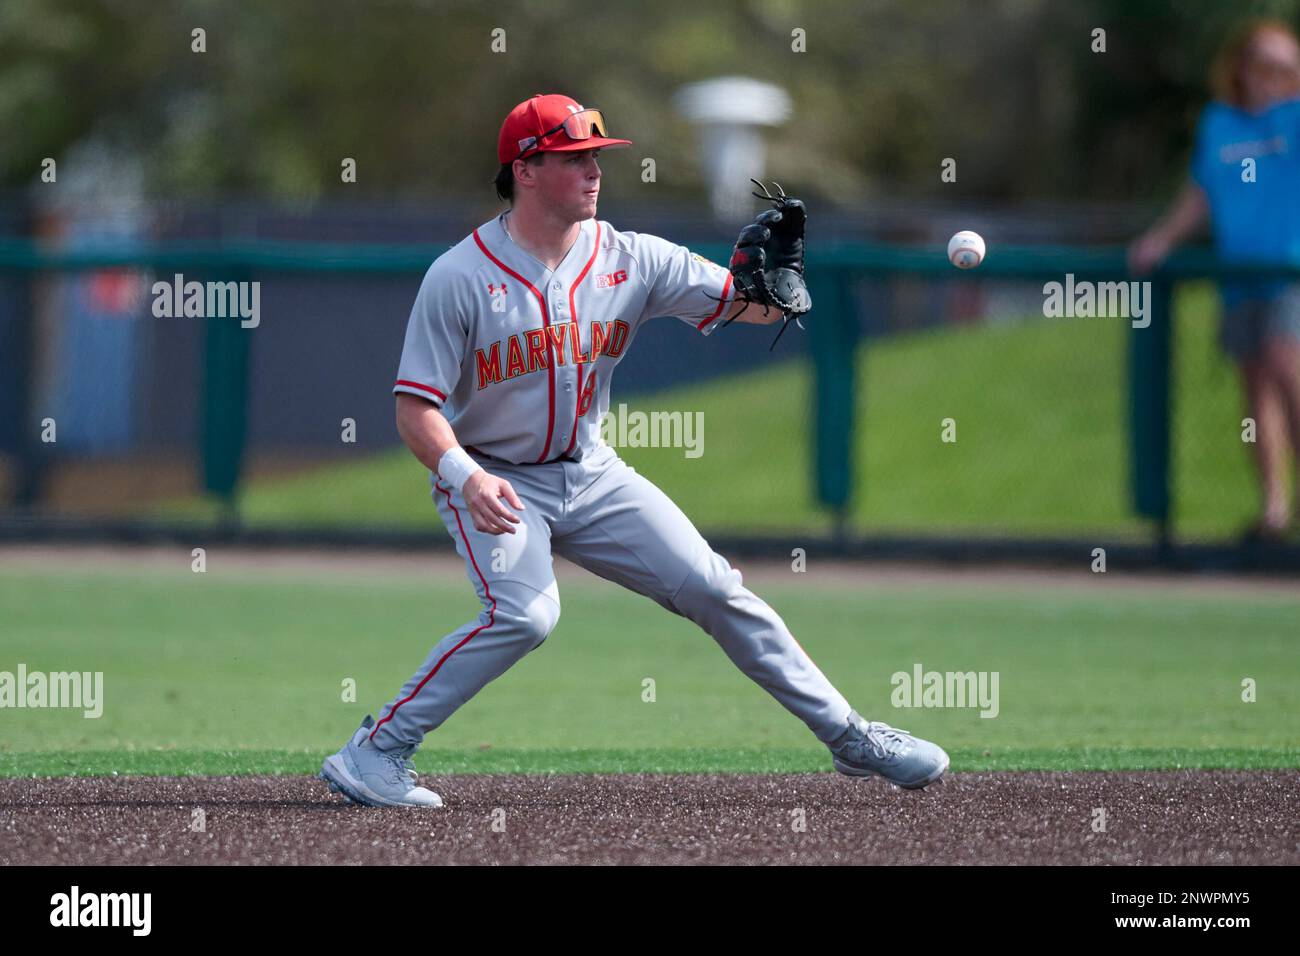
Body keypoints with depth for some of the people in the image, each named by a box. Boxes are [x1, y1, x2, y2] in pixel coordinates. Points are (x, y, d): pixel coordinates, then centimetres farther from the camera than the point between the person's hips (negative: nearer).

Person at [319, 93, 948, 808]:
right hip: (494, 480, -5)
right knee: (524, 614, -29)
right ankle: (374, 752, -21)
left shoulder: (629, 260, -4)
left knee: (714, 589, 0)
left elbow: (750, 304, -6)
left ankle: (846, 735, 10)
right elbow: (416, 407, -18)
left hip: (591, 475, 5)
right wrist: (464, 477, -36)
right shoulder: (459, 279, -16)